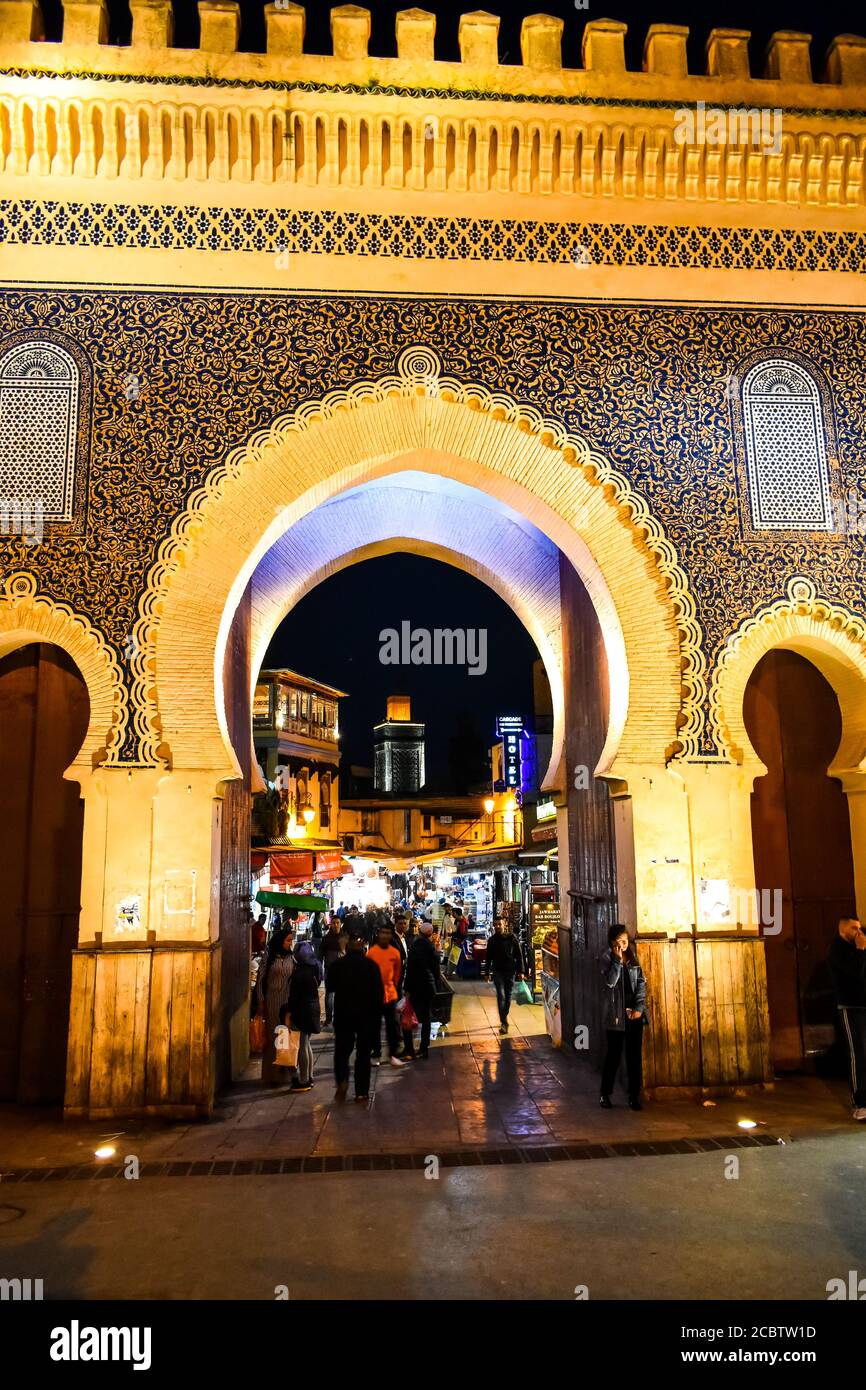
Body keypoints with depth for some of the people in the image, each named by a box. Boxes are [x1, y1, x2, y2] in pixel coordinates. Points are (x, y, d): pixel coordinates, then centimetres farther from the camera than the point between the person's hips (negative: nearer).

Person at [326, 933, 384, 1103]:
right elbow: (379, 993, -6)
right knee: (363, 1053, 9)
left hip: (343, 1014, 0)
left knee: (342, 1050, 12)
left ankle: (342, 1081, -11)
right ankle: (361, 1092, 9)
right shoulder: (372, 965, -8)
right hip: (367, 1016, 0)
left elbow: (329, 986, 5)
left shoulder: (337, 965, -7)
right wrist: (377, 1016, 2)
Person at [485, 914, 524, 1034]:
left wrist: (520, 971, -3)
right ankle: (504, 1022, -13)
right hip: (497, 971, 0)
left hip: (510, 971, 0)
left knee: (508, 996, 9)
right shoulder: (492, 940, 2)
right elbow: (489, 957, 10)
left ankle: (504, 1019, 25)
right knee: (501, 995, -12)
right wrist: (487, 972, 9)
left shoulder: (512, 937, -3)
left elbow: (519, 955, 0)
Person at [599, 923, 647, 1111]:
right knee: (613, 1054, 2)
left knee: (635, 1055, 5)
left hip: (635, 1012, 3)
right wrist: (618, 960, -21)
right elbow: (610, 981, -17)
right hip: (616, 1012, -3)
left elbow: (641, 983, 5)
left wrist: (639, 1007, -5)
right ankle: (605, 1094, 16)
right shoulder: (607, 958, -4)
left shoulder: (633, 958, 8)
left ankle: (634, 1096, 14)